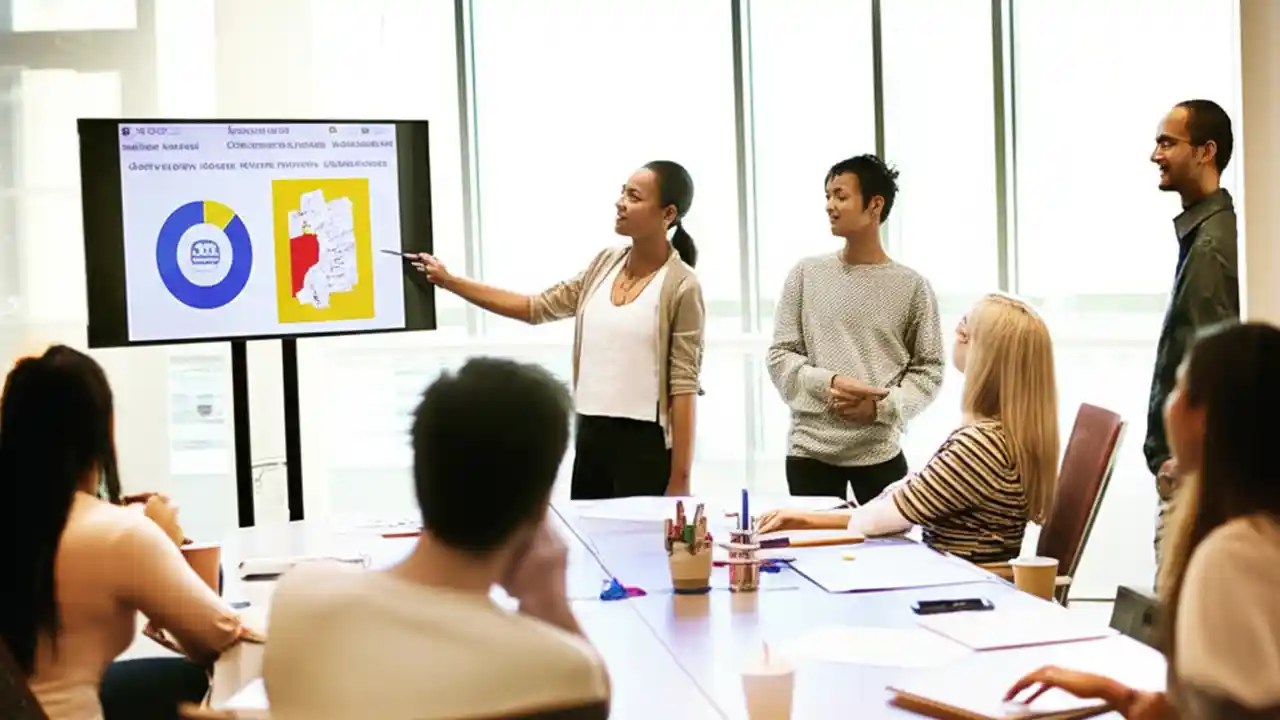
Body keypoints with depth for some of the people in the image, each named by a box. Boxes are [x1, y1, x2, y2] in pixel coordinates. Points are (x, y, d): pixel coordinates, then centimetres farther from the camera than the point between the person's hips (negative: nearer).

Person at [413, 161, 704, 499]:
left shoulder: (681, 286, -9)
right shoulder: (605, 264, 10)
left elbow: (683, 387, -12)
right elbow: (538, 307, 15)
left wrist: (680, 480, -15)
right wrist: (450, 281, 11)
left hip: (645, 444, -6)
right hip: (591, 436, 6)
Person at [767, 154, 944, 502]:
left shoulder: (911, 285, 1)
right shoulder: (806, 274, 5)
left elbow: (928, 370, 2)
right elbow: (780, 357, 3)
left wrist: (881, 406, -15)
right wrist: (829, 383, -14)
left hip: (880, 452, -1)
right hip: (810, 449, 1)